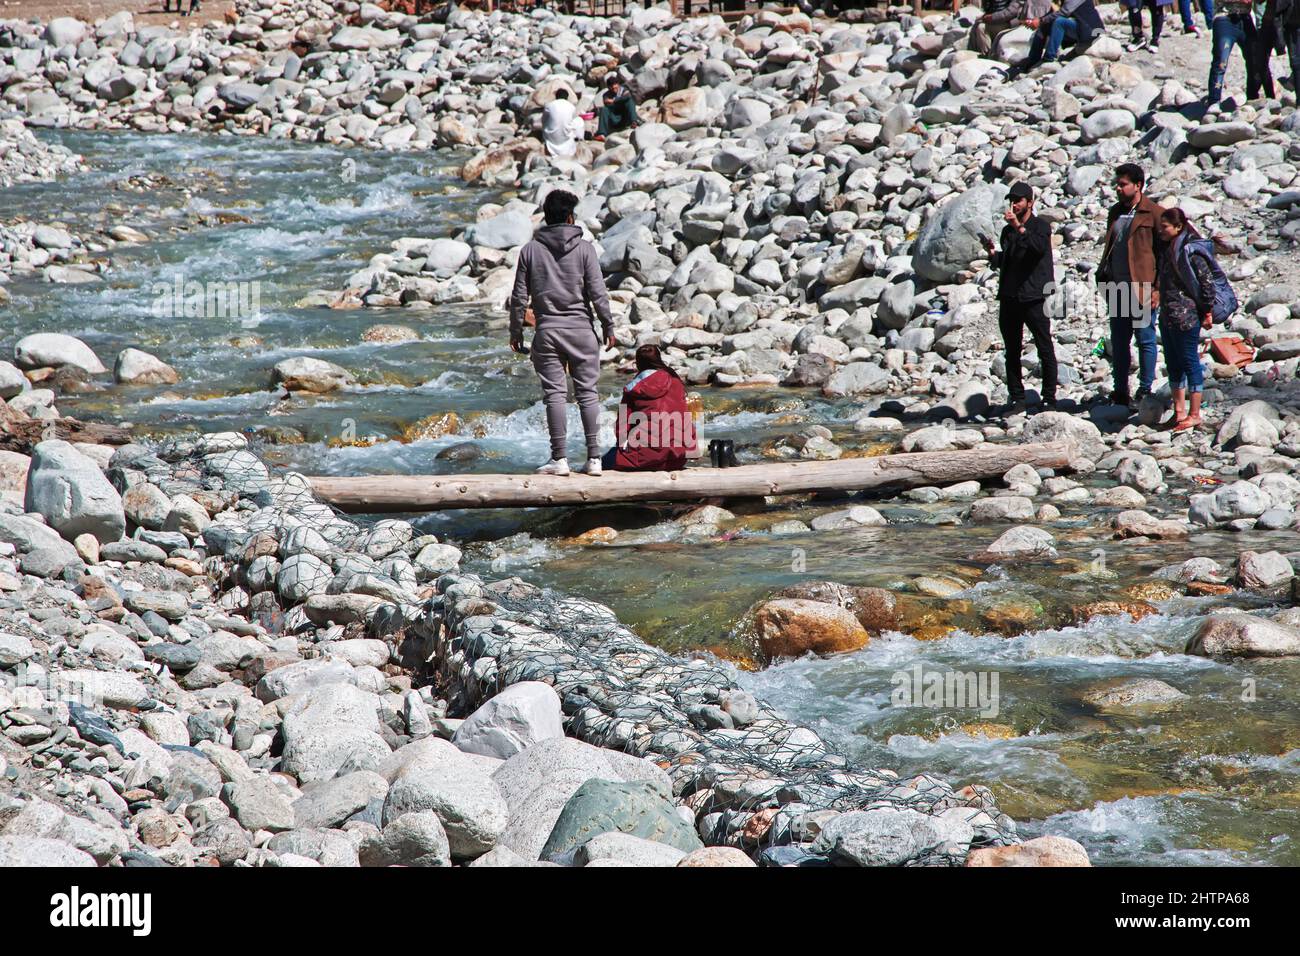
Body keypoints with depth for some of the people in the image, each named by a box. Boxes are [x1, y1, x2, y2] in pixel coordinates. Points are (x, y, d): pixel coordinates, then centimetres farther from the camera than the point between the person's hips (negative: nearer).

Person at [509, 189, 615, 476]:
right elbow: (598, 293, -3)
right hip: (580, 329, 0)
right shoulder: (584, 248, -1)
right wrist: (608, 326, 5)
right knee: (587, 392, 3)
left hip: (546, 331, 1)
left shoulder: (530, 250, 3)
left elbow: (519, 296, 4)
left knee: (554, 394, 1)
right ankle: (594, 458, 0)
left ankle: (559, 459, -3)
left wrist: (516, 331, 12)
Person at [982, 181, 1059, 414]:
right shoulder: (1008, 230, 17)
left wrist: (1020, 227, -31)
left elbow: (1040, 247, -23)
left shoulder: (1040, 226, -2)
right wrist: (993, 253, 2)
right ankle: (1017, 399, 11)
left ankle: (1049, 398, 3)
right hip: (1009, 297, 6)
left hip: (1034, 297, -6)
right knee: (1012, 353, 6)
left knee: (1045, 351, -2)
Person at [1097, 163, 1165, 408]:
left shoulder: (1154, 214, -7)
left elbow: (1164, 252, -8)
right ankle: (1120, 393, 15)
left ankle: (1145, 391, 7)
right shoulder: (1115, 212, 14)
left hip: (1141, 289, -7)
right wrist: (1103, 278, 15)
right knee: (1118, 342, 10)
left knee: (1145, 339, 1)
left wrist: (1157, 288, -13)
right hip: (1116, 288, 7)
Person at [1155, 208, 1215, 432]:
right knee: (1173, 364, 14)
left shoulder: (1190, 252, -16)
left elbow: (1207, 281, -16)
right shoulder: (1168, 250, 11)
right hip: (1168, 317, 9)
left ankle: (1194, 414, 5)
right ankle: (1179, 411, 24)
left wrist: (1207, 312, -12)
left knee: (1190, 363, -2)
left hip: (1186, 318, -9)